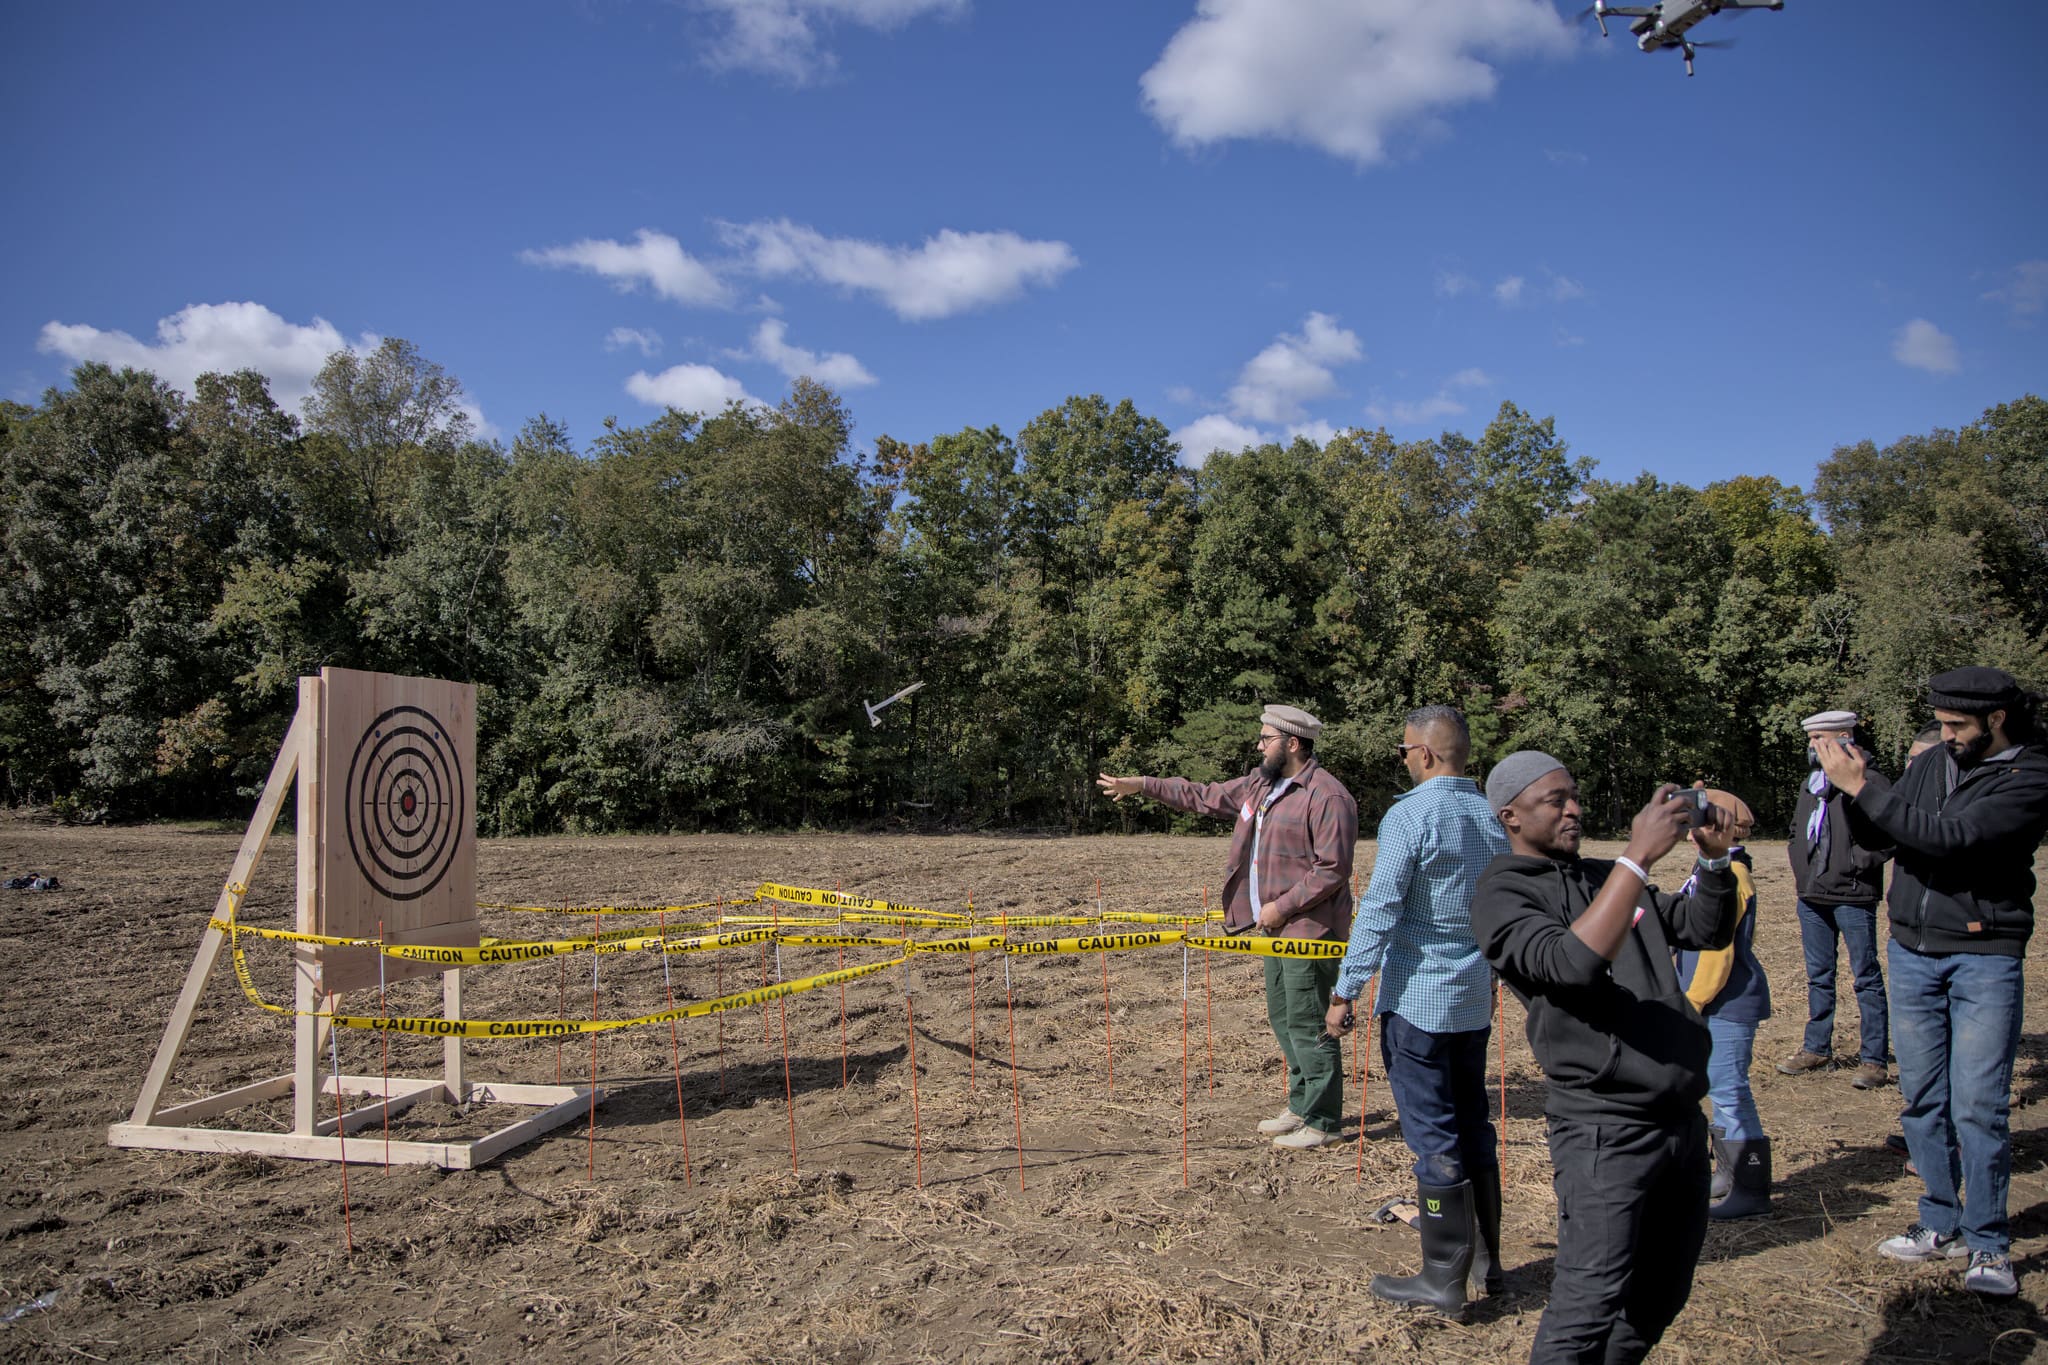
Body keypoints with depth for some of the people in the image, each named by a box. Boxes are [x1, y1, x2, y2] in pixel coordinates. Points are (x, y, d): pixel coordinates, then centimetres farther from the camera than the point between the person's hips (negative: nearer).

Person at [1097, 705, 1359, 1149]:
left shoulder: (1327, 797, -17)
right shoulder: (1260, 784, 11)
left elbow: (1332, 870, -19)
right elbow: (1205, 796, 19)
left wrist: (1282, 906, -18)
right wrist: (1140, 786, 16)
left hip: (1309, 927, -10)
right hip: (1277, 926, 10)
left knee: (1307, 1025, -4)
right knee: (1283, 1019, 17)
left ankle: (1323, 1122, 7)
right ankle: (1301, 1107, 30)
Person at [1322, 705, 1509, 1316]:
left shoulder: (1410, 815, -16)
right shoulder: (1493, 817, 6)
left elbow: (1378, 911, -20)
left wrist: (1345, 992, -15)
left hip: (1417, 1001, -7)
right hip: (1475, 1000, 7)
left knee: (1432, 1136, 0)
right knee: (1473, 1126, 17)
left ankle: (1445, 1279, 8)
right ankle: (1486, 1259, 27)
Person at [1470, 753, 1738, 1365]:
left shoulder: (1603, 876, 15)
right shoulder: (1502, 895, -7)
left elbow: (1705, 930, 18)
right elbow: (1572, 964, -24)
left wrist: (1713, 859, 0)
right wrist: (1638, 857, -26)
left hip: (1682, 1117, 8)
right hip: (1607, 1128, -7)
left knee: (1662, 1292, 16)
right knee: (1591, 1303, -11)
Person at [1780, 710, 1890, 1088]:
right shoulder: (1810, 785, 14)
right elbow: (1797, 830, 26)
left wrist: (1856, 863, -20)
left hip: (1853, 897, -8)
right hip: (1812, 897, 8)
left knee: (1866, 977, 0)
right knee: (1818, 976, 15)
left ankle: (1874, 1058, 7)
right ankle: (1817, 1049, 25)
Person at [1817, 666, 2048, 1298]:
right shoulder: (1932, 761, 6)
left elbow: (1950, 838, -25)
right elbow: (1883, 838, 11)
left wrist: (1863, 787, -25)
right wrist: (1856, 781, -7)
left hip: (1985, 957, -5)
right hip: (1912, 950, 5)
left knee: (1978, 1106, -5)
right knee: (1923, 1099, 10)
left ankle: (1988, 1242, 10)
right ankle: (1941, 1224, 22)